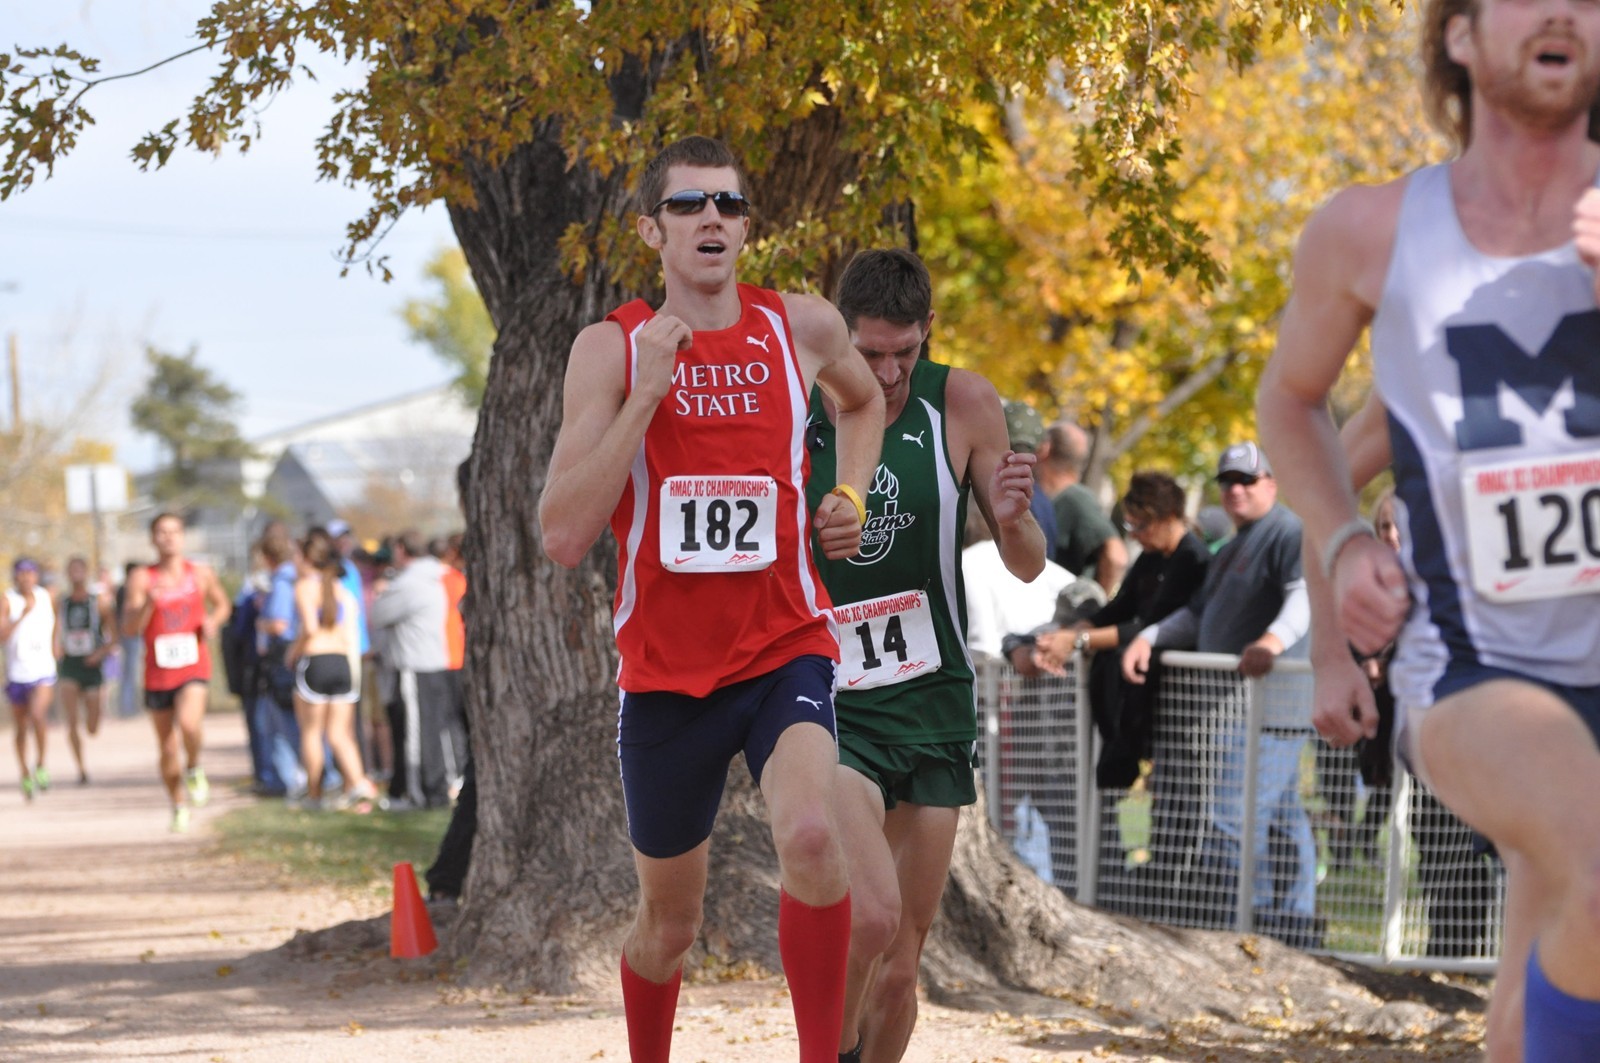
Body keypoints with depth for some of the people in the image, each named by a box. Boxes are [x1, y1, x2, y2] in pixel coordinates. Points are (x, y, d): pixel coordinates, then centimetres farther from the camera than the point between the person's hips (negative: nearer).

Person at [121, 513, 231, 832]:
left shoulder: (200, 574, 3)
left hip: (194, 667, -1)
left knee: (189, 723, -29)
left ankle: (194, 769, 1)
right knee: (168, 749, 8)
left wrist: (213, 620, -1)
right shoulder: (142, 579, -2)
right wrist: (148, 601, -27)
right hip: (158, 672, 1)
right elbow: (129, 628, -10)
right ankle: (179, 806, 28)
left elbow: (223, 603, 21)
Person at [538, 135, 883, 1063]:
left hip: (785, 647, 0)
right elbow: (564, 537, -15)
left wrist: (850, 500, 8)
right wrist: (646, 391, -20)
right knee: (670, 923, 13)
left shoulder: (803, 327, 1)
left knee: (810, 832, -30)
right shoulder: (612, 349, -5)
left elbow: (864, 400, 27)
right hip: (665, 666, 0)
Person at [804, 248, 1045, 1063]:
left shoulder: (964, 406, -4)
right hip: (829, 708, -3)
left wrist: (1011, 516, -18)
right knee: (870, 918, -23)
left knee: (900, 959, 7)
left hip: (932, 709, 3)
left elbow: (1026, 567, 3)